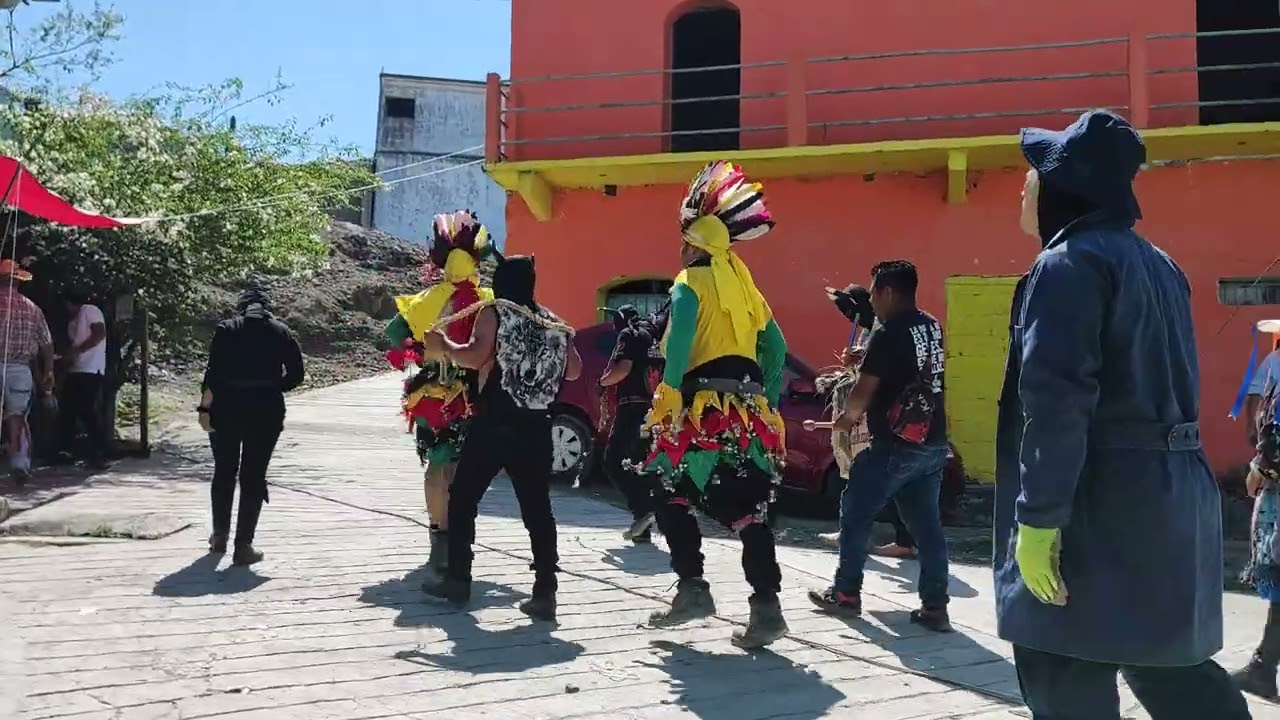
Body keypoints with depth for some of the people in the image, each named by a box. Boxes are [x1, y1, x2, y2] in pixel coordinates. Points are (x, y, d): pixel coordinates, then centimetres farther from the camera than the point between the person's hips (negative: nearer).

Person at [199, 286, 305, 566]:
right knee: (253, 476, 4)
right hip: (266, 411, -1)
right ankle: (243, 546, 2)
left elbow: (213, 372, -6)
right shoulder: (281, 332, 5)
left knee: (224, 472, 18)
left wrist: (205, 407, -4)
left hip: (227, 408, 1)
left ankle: (220, 536, 28)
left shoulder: (226, 329, 2)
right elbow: (296, 374, 1)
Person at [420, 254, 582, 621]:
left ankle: (457, 581, 15)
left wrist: (442, 346, -2)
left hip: (494, 424, -4)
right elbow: (574, 370, 14)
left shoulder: (493, 312, -3)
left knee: (462, 499, 11)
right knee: (537, 508, 6)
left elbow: (476, 356, -17)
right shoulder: (551, 321, 12)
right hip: (535, 427, 4)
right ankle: (545, 593, 0)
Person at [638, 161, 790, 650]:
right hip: (749, 414, 6)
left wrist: (665, 400, -15)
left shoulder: (690, 284, -2)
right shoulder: (744, 288, 19)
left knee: (672, 499, 11)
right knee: (748, 511, 4)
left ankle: (692, 589, 6)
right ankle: (766, 606, -2)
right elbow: (776, 347, 20)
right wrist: (767, 403, 23)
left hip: (703, 411, -6)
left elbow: (678, 345, -19)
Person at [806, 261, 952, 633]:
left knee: (855, 514, 7)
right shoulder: (932, 327, 10)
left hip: (895, 445, -7)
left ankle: (846, 593, 14)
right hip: (933, 444, 8)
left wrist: (846, 417, 5)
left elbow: (864, 390, -13)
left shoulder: (888, 333, -14)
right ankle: (935, 607, 7)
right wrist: (865, 359, 22)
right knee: (927, 524, 8)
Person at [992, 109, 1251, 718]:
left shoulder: (1068, 262, -12)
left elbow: (1056, 400, -21)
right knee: (1168, 667, 20)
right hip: (1170, 492, 9)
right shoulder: (1156, 263, 16)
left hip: (1102, 501, -9)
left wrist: (1039, 517, -20)